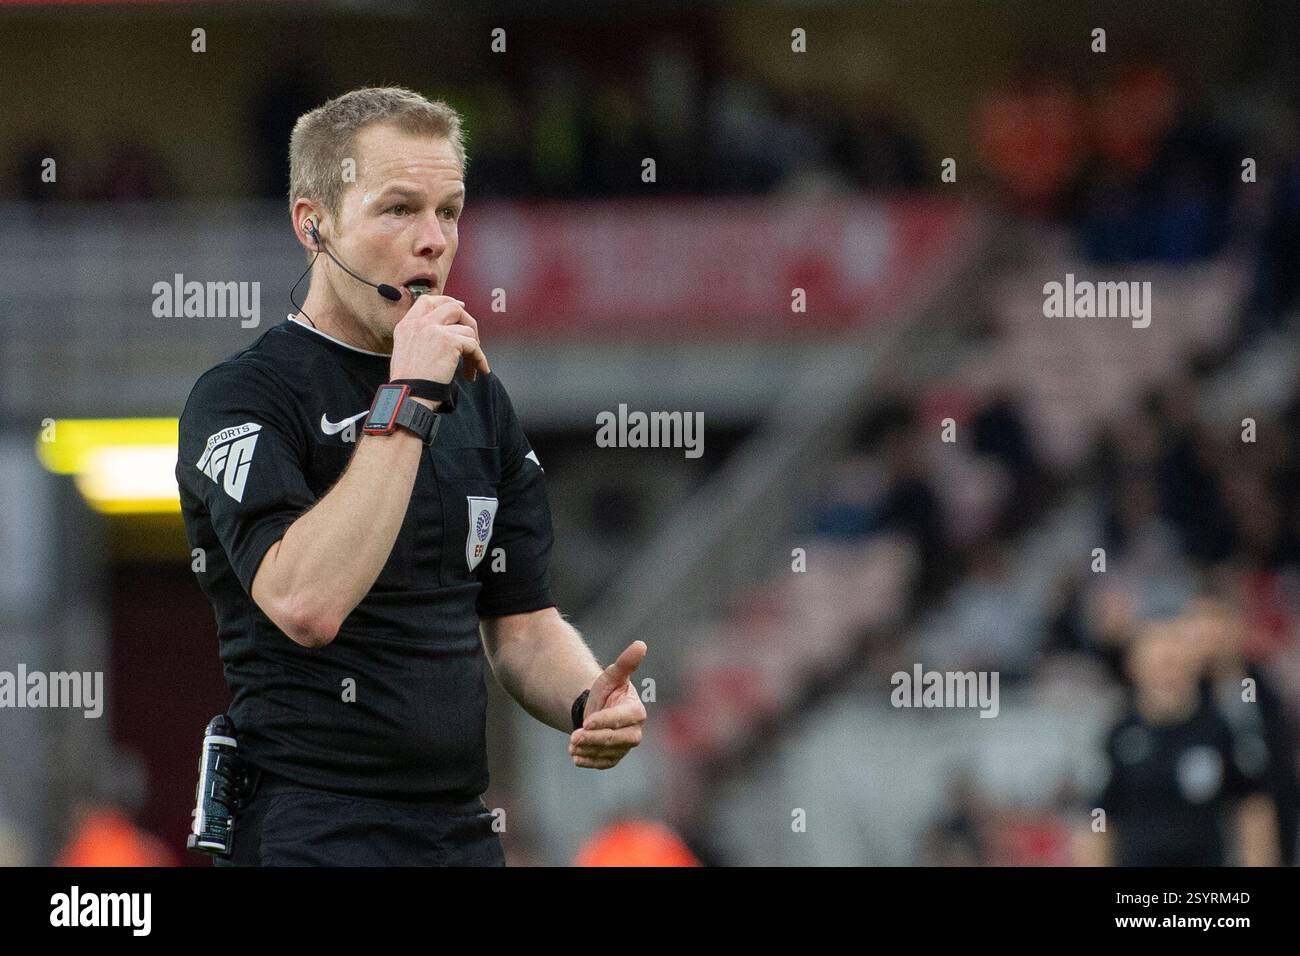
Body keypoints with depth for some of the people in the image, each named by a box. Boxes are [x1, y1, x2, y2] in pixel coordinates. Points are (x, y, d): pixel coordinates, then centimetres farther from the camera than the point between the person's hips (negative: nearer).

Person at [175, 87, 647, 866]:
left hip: (464, 830, 6)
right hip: (312, 833, -6)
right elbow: (306, 604, -25)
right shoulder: (242, 396, -9)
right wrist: (408, 400, -23)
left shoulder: (479, 400, 12)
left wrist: (589, 703, -7)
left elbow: (522, 621, 15)